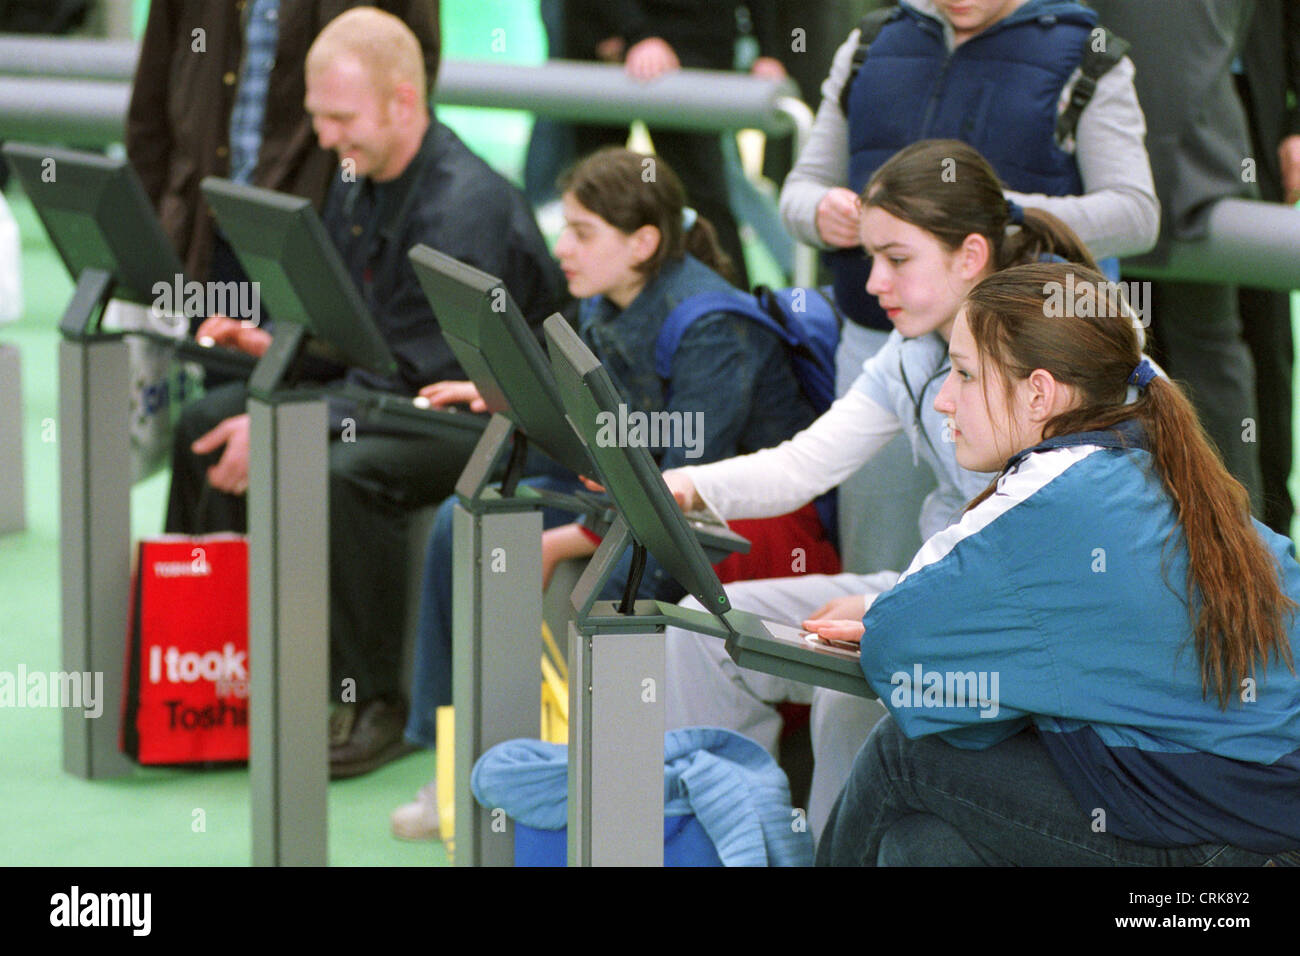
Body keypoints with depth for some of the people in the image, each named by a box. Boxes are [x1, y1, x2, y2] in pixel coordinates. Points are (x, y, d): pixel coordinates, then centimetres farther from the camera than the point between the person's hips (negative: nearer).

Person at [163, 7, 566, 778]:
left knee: (347, 471, -36)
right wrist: (273, 343, -4)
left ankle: (375, 703, -21)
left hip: (490, 418, -10)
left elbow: (418, 381, -27)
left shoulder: (465, 206, -25)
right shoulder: (360, 180, 4)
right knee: (209, 424, 2)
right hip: (386, 390, 10)